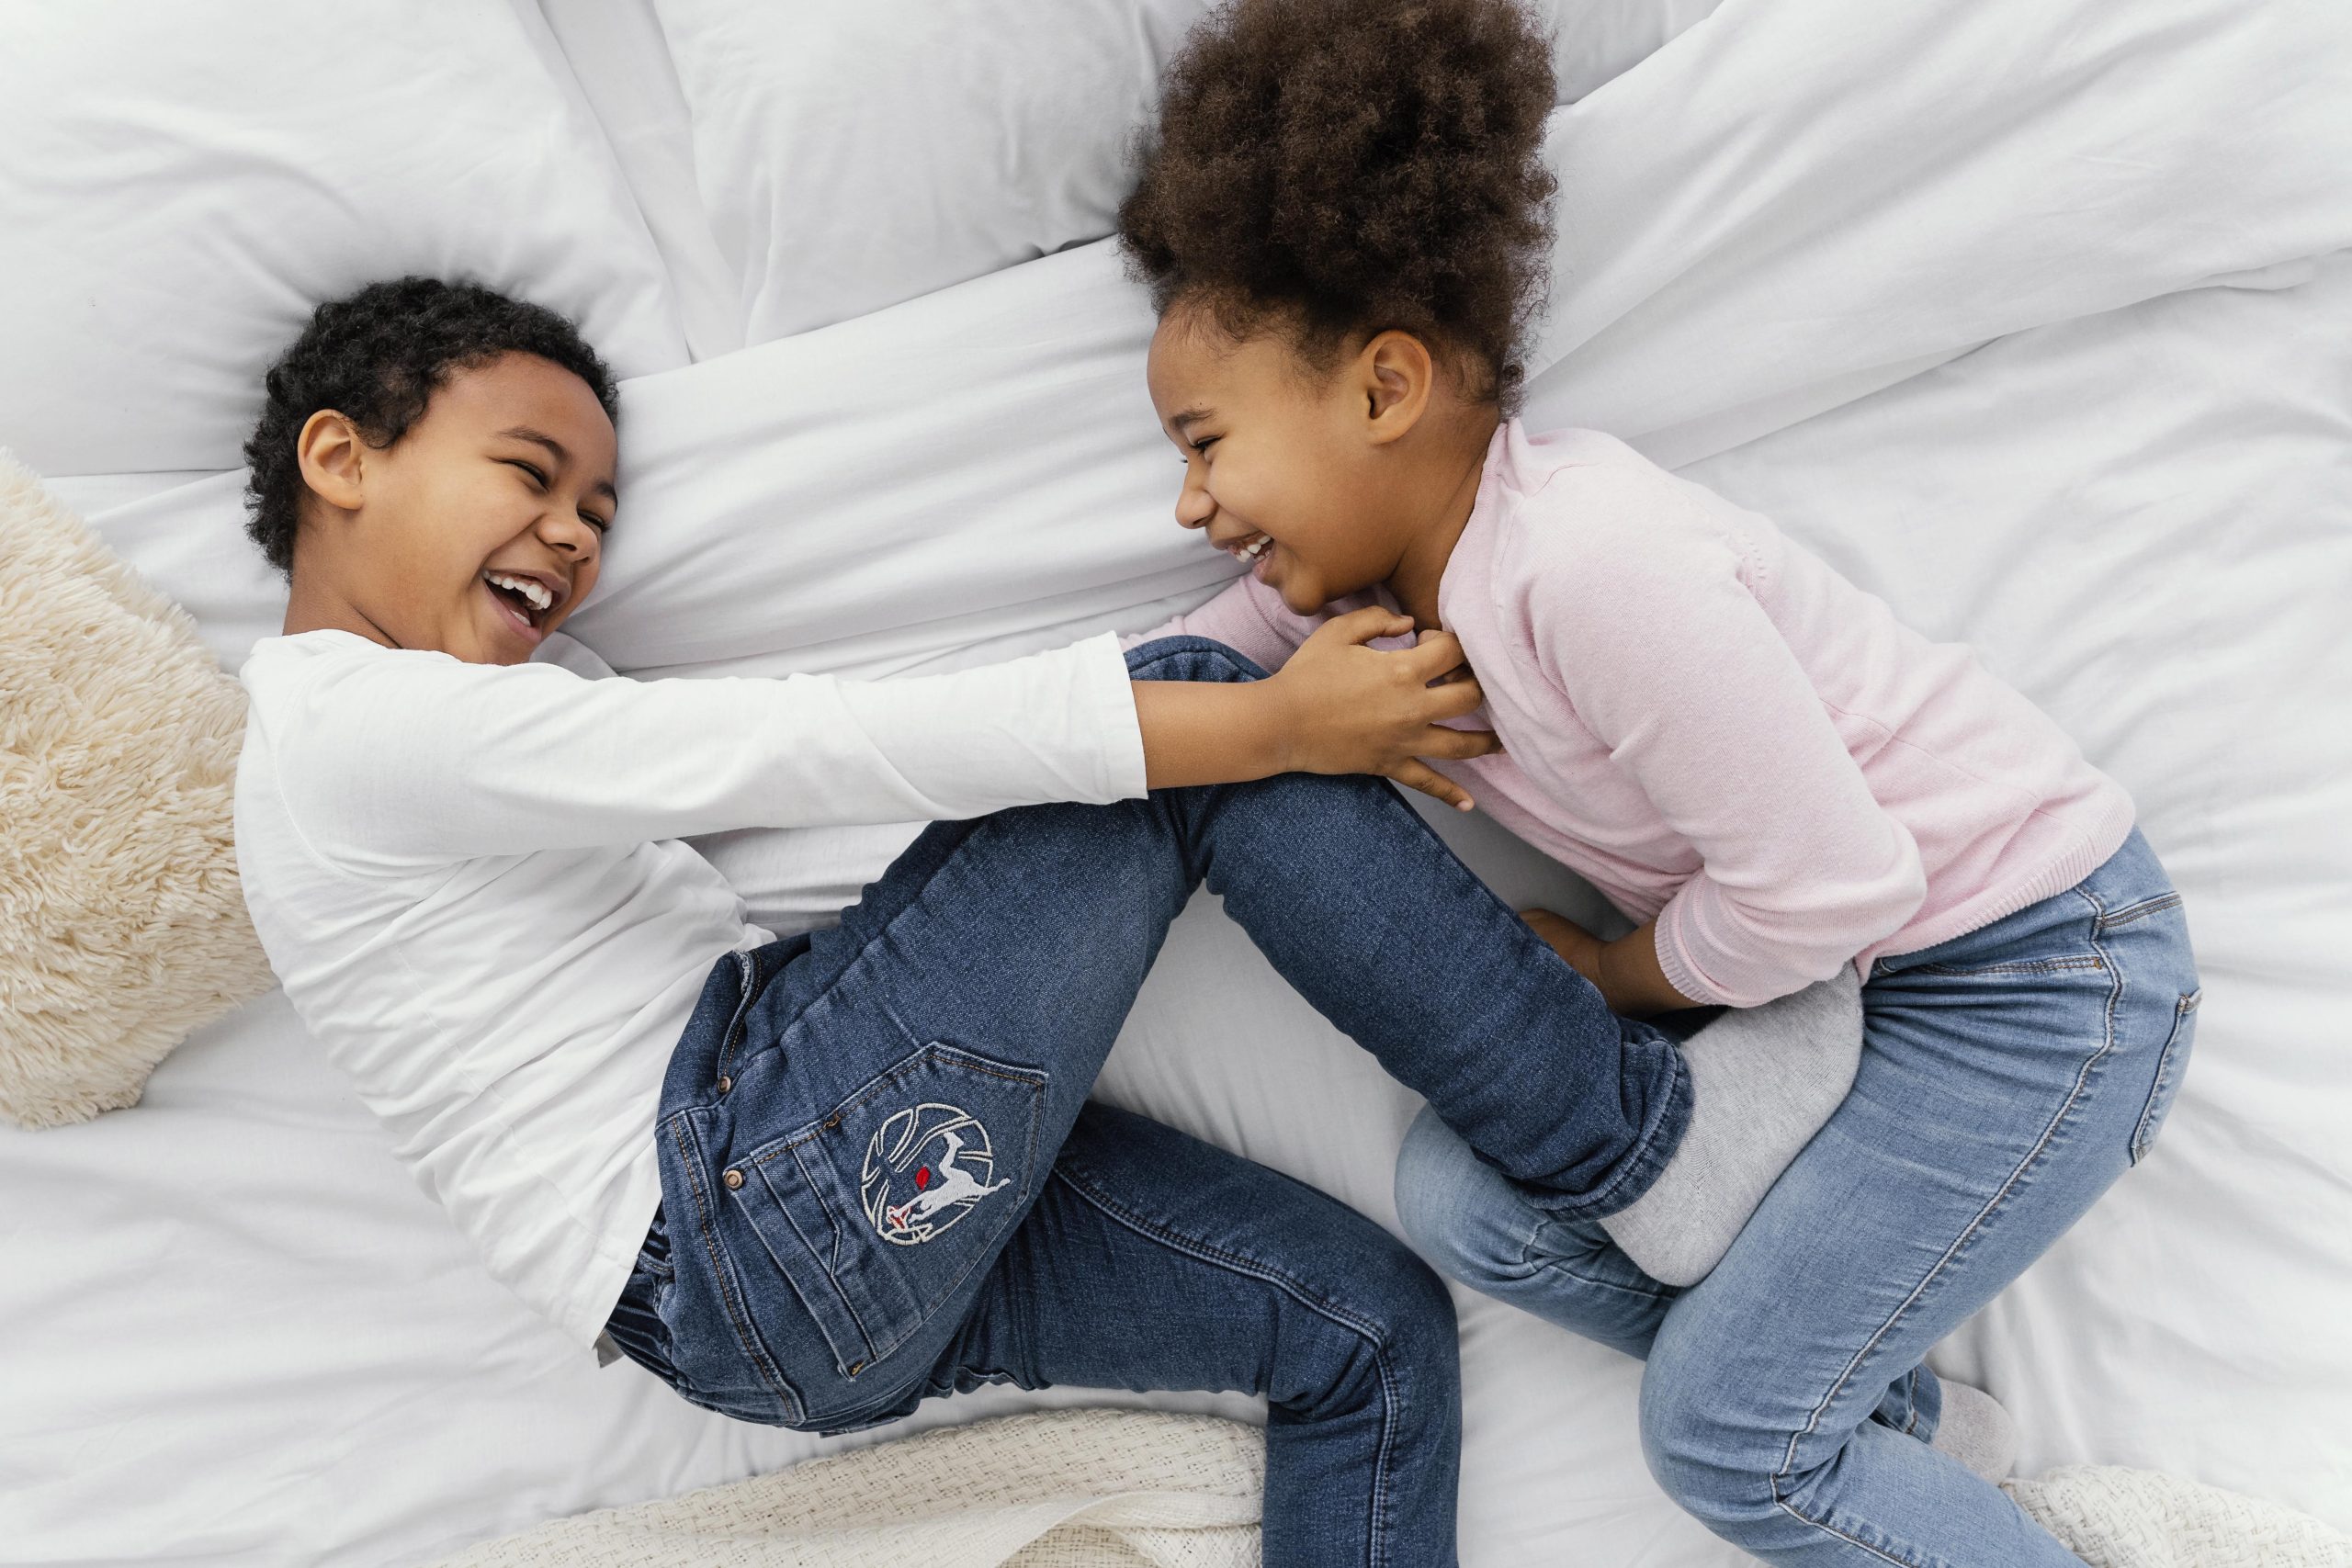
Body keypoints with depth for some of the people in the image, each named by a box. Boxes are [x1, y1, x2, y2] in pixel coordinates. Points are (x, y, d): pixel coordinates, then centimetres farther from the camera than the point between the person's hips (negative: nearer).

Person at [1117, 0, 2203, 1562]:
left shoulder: (1589, 562, -30)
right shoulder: (1388, 561, -3)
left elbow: (1826, 880, -26)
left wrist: (1594, 970, -10)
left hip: (2044, 972, -8)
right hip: (1850, 956, 8)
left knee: (1727, 1439, -8)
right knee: (1464, 1193, 0)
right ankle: (1895, 1421, 17)